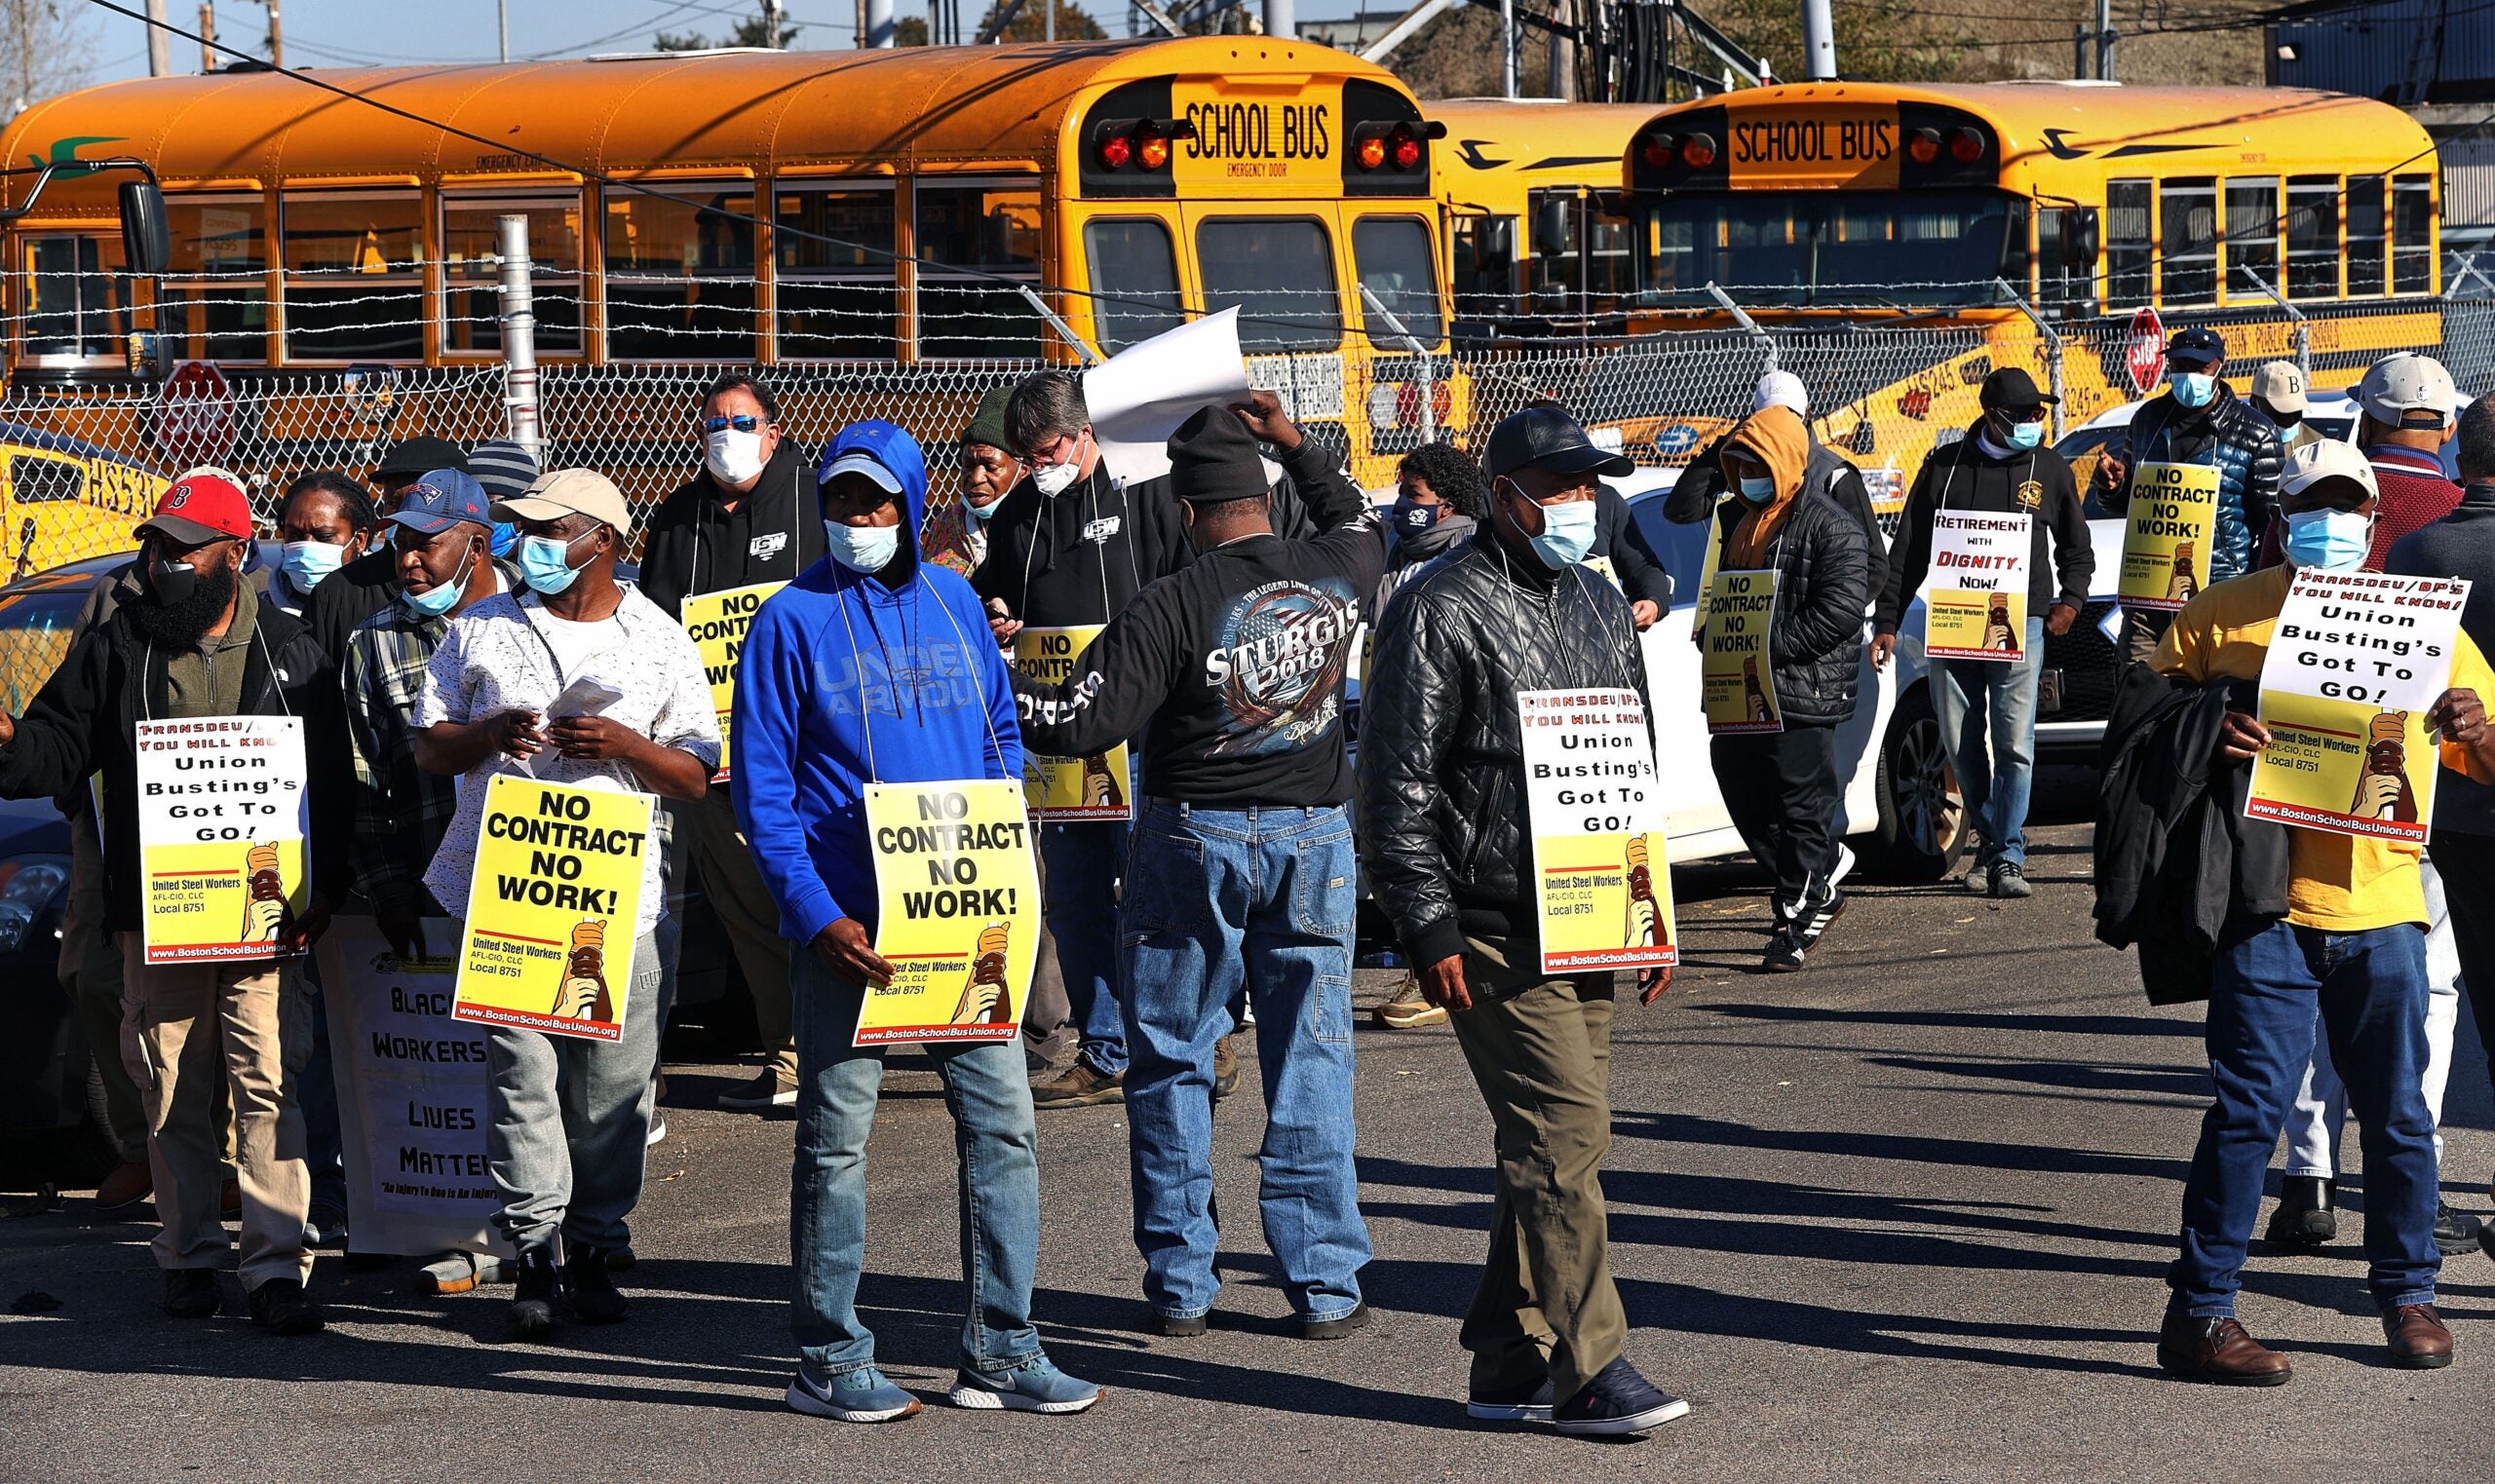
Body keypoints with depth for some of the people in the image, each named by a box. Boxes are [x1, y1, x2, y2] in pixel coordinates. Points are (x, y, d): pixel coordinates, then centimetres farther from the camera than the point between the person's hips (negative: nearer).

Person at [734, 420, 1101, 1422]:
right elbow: (762, 787, -5)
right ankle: (828, 1362, 12)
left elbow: (1001, 737, 16)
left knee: (1002, 1119, 4)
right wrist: (816, 916, -14)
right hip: (847, 923, -4)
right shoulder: (793, 620, -4)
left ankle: (998, 1352, 12)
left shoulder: (953, 603, 9)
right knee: (836, 1137, 3)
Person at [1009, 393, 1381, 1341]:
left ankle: (1180, 1284, 12)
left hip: (1194, 840, -3)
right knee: (1311, 1065, 7)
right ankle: (1325, 1286, 6)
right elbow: (1357, 524, 25)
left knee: (1170, 1066, 9)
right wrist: (1293, 443, 26)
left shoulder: (1173, 607, -15)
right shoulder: (1335, 577, -1)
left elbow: (1080, 723, -18)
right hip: (1314, 836, 3)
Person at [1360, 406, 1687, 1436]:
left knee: (1558, 1143, 8)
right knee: (1562, 1127, -13)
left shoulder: (1601, 608, 17)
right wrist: (1428, 926, -13)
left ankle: (1511, 1368, 15)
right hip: (1493, 928, -8)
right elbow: (1399, 782, -9)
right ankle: (1588, 1369, -9)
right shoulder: (1442, 611, -6)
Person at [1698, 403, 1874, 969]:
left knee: (1802, 805, -3)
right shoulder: (1736, 516, 16)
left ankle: (1798, 918, 6)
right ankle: (1819, 886, 28)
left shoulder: (1829, 525, -11)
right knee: (1743, 794, 12)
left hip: (1803, 693, -9)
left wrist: (1770, 647, -21)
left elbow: (1841, 609, -19)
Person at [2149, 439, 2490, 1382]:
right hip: (2267, 904, -3)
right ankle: (2199, 1312, -1)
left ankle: (2408, 1294, 26)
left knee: (2397, 1111, 10)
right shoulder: (2226, 615, 4)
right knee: (2251, 1107, -7)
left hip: (2381, 909, 3)